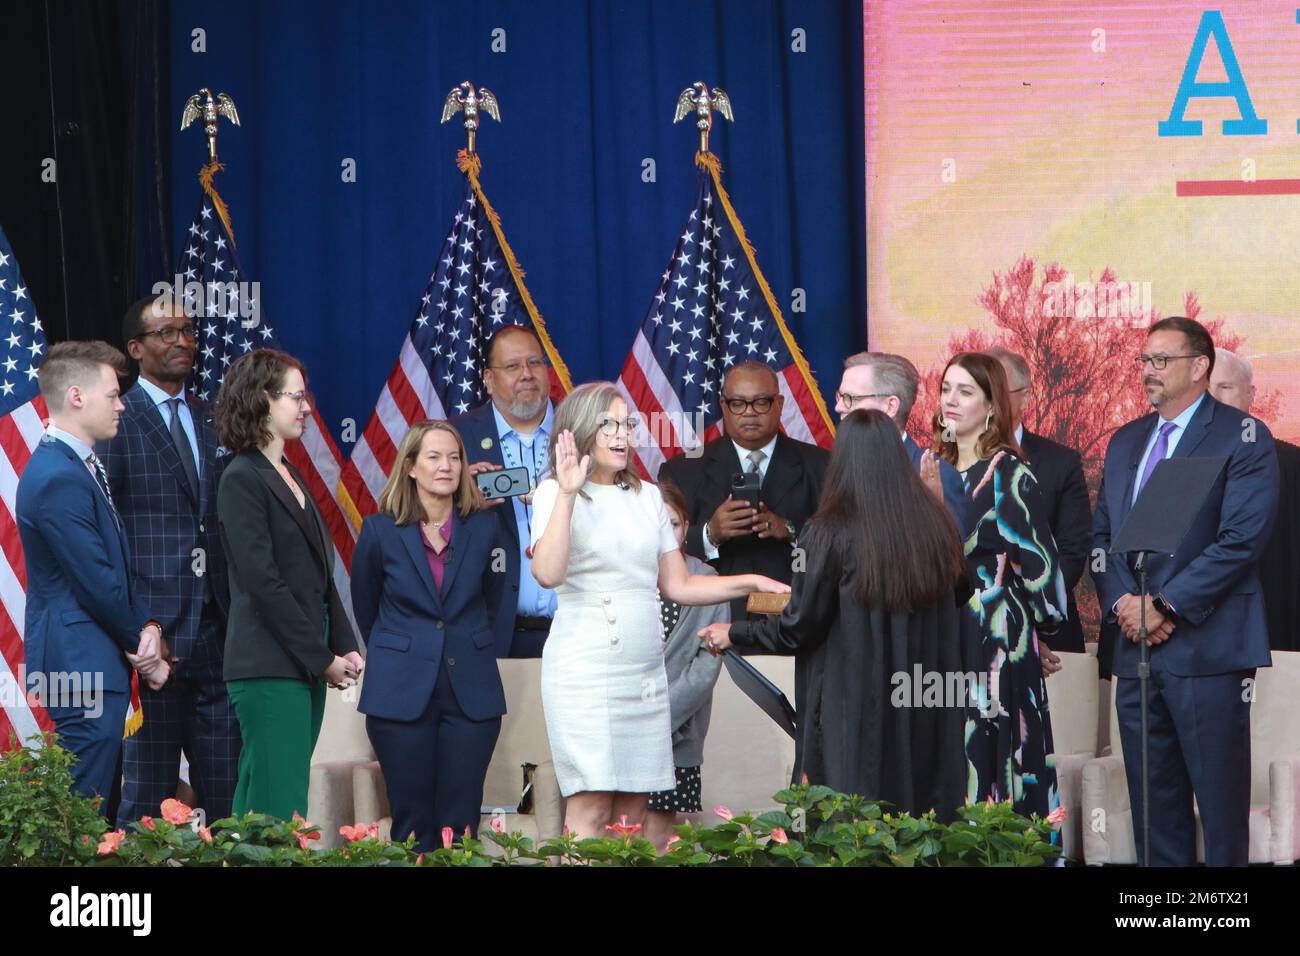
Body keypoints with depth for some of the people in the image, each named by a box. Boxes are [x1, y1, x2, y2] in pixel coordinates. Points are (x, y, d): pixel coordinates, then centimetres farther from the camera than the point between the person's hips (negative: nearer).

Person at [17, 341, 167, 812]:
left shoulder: (79, 467, 15)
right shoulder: (59, 479, -19)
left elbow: (116, 564, 17)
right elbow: (98, 584, -18)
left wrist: (146, 624, 0)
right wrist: (145, 650, -5)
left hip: (92, 666, 11)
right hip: (82, 666, -11)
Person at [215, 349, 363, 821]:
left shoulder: (290, 477, 18)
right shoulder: (243, 480, -10)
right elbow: (263, 582, -15)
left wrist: (345, 646, 6)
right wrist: (322, 658, -13)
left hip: (306, 670, 9)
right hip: (269, 670, -9)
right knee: (278, 806, -11)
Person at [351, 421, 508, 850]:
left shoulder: (484, 529, 2)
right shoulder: (380, 531, -2)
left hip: (471, 692, 1)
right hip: (401, 694, -1)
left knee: (461, 823, 0)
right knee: (412, 822, 1)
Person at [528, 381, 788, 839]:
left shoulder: (647, 496, 16)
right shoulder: (555, 493, -2)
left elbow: (678, 585, 18)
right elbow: (548, 573, -19)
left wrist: (751, 582, 8)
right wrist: (568, 493, -20)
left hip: (646, 674, 6)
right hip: (586, 670, -6)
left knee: (633, 810, 3)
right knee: (591, 808, -11)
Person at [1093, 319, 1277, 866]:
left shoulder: (1243, 439, -4)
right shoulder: (1125, 442, 17)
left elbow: (1242, 539, -14)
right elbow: (1101, 534, 14)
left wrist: (1164, 606, -16)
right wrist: (1123, 603, -5)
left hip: (1205, 649, -6)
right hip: (1136, 645, 6)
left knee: (1221, 804, -3)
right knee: (1154, 804, 8)